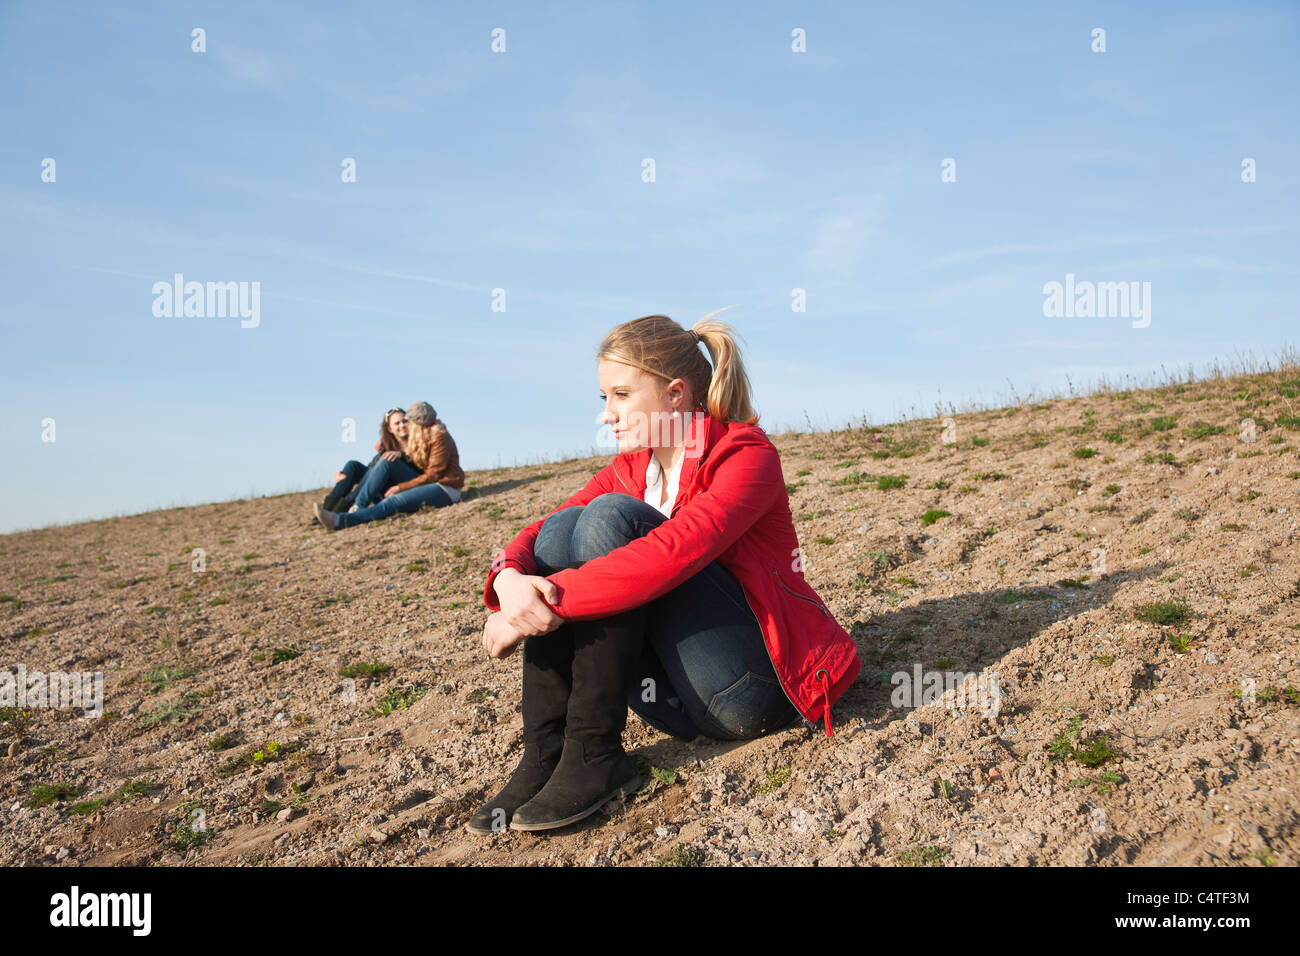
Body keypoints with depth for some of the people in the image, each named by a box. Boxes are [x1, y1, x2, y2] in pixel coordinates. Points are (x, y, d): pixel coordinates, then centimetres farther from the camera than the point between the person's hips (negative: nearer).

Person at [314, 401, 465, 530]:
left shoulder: (440, 437, -13)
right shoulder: (420, 438, 14)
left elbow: (432, 475, -17)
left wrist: (400, 487, -17)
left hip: (445, 489, -8)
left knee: (394, 501, -28)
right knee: (386, 462, -9)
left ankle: (341, 521, -35)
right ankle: (356, 508, -15)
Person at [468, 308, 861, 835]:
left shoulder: (747, 456, -11)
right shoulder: (630, 470, 10)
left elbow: (674, 552, -29)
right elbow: (537, 534, 0)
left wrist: (550, 599, -31)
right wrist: (510, 579, -23)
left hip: (753, 687, -6)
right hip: (680, 700, 7)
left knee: (611, 517, -21)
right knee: (562, 526, -10)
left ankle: (595, 754, -20)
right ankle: (544, 756, -15)